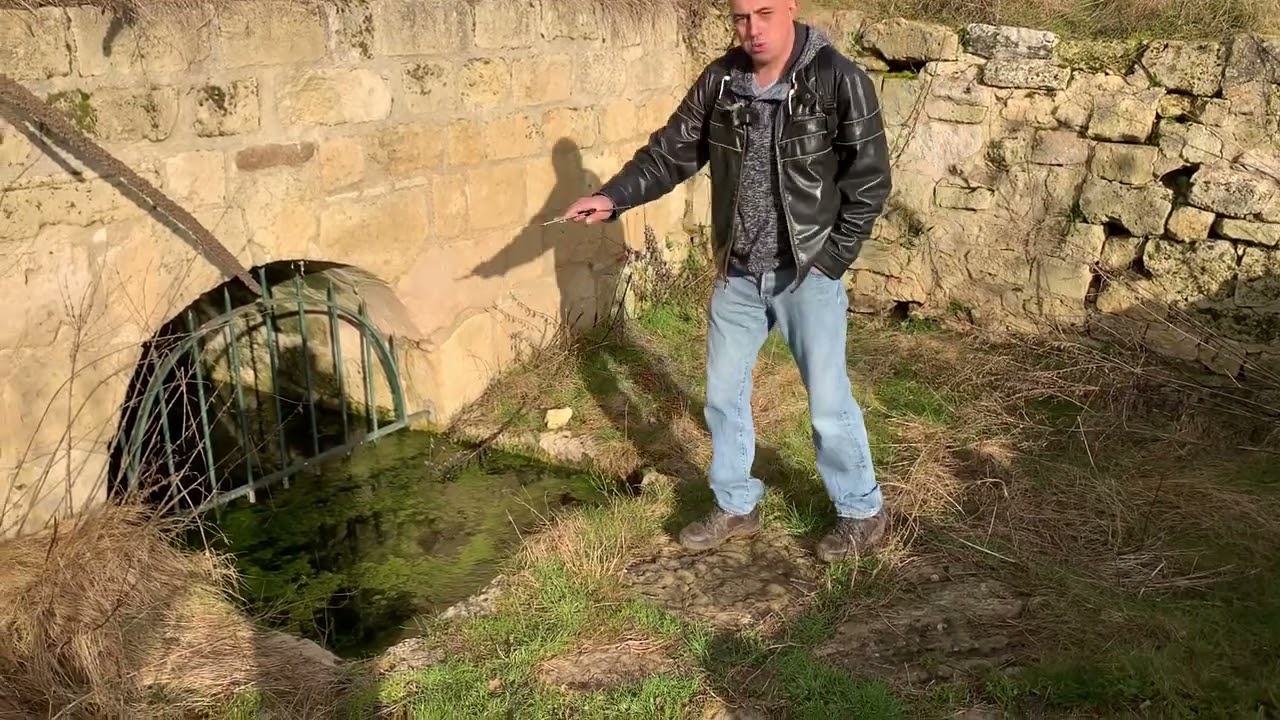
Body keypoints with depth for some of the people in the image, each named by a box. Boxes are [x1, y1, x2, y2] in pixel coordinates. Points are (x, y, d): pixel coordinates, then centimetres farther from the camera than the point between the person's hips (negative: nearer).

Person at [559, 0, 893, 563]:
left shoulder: (838, 80, -14)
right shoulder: (719, 80, -1)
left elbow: (870, 179, -11)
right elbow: (671, 152, 4)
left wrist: (831, 260, -12)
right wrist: (613, 197, -10)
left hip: (808, 273, -5)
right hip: (737, 274, 5)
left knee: (828, 401, 2)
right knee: (723, 394, 13)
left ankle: (862, 511, 25)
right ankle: (735, 506, 33)